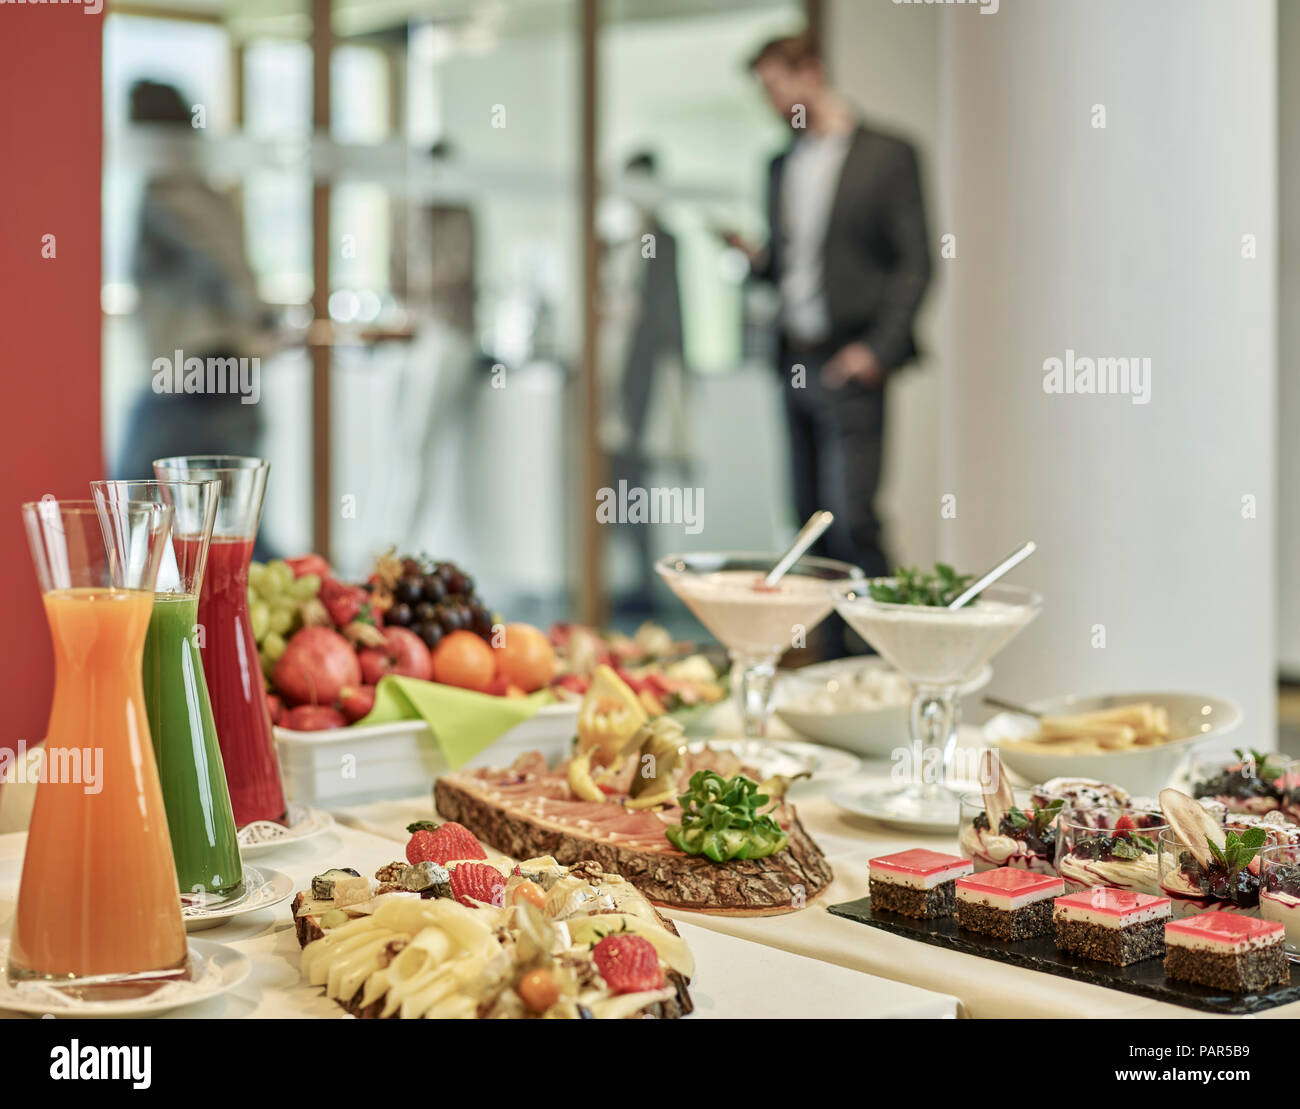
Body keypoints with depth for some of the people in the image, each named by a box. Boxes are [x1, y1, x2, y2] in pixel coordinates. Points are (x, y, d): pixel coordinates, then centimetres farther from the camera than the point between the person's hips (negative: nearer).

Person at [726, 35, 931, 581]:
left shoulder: (887, 155, -1)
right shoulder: (782, 166, 18)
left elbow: (914, 264, -5)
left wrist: (878, 348, -14)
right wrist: (756, 258, 1)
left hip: (851, 366, -6)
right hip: (795, 363, 6)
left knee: (851, 519, -12)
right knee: (809, 520, 7)